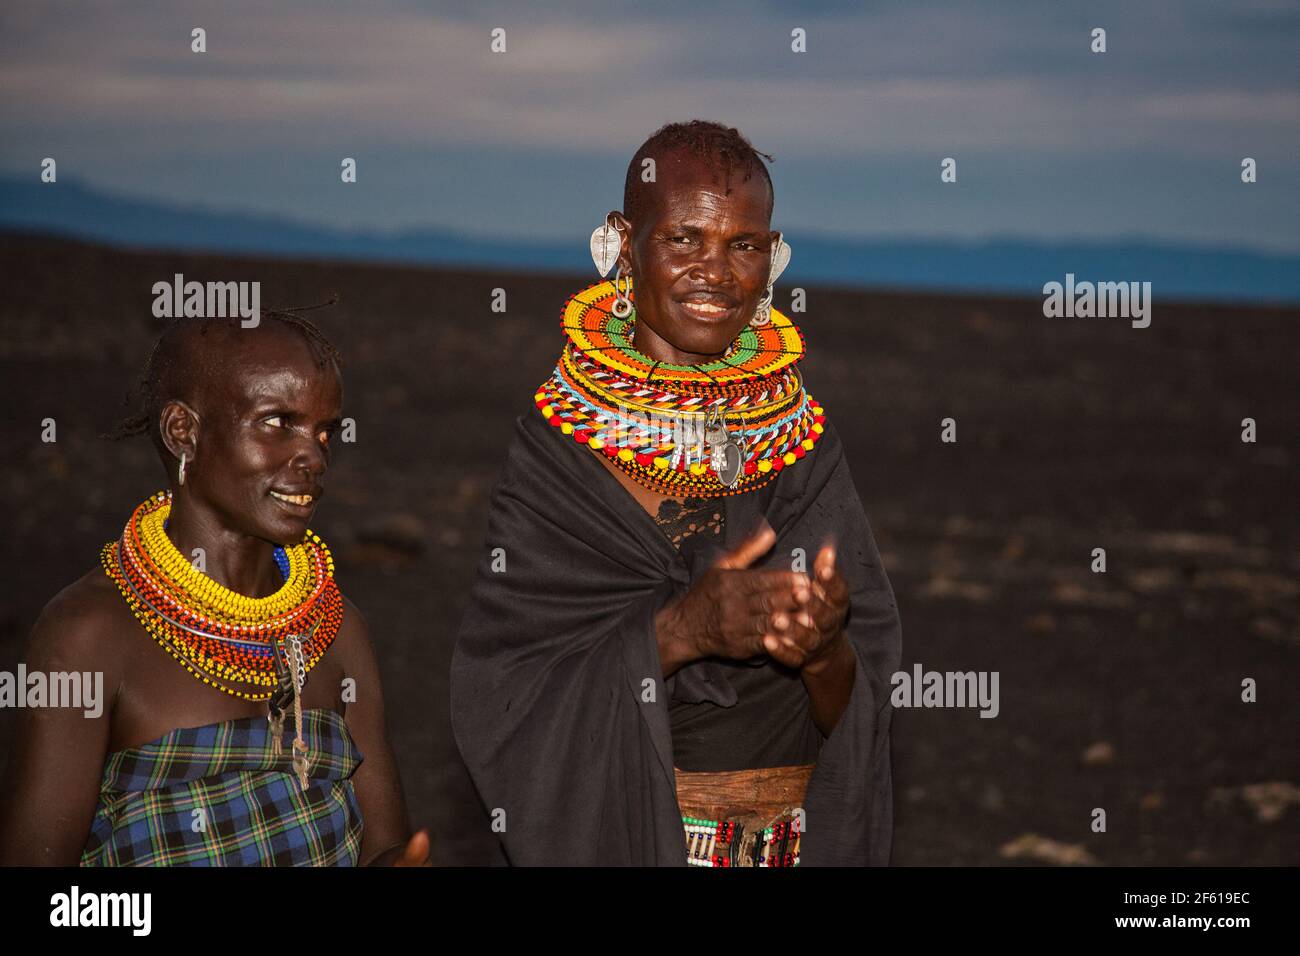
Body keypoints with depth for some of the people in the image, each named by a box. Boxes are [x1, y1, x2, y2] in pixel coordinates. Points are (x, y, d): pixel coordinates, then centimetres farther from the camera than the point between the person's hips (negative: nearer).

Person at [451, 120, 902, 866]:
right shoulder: (560, 448, -10)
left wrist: (825, 651, -24)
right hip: (624, 829, -2)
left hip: (802, 836, 3)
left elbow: (866, 706, -4)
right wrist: (680, 629, -26)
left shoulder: (806, 446, -3)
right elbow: (497, 696, -15)